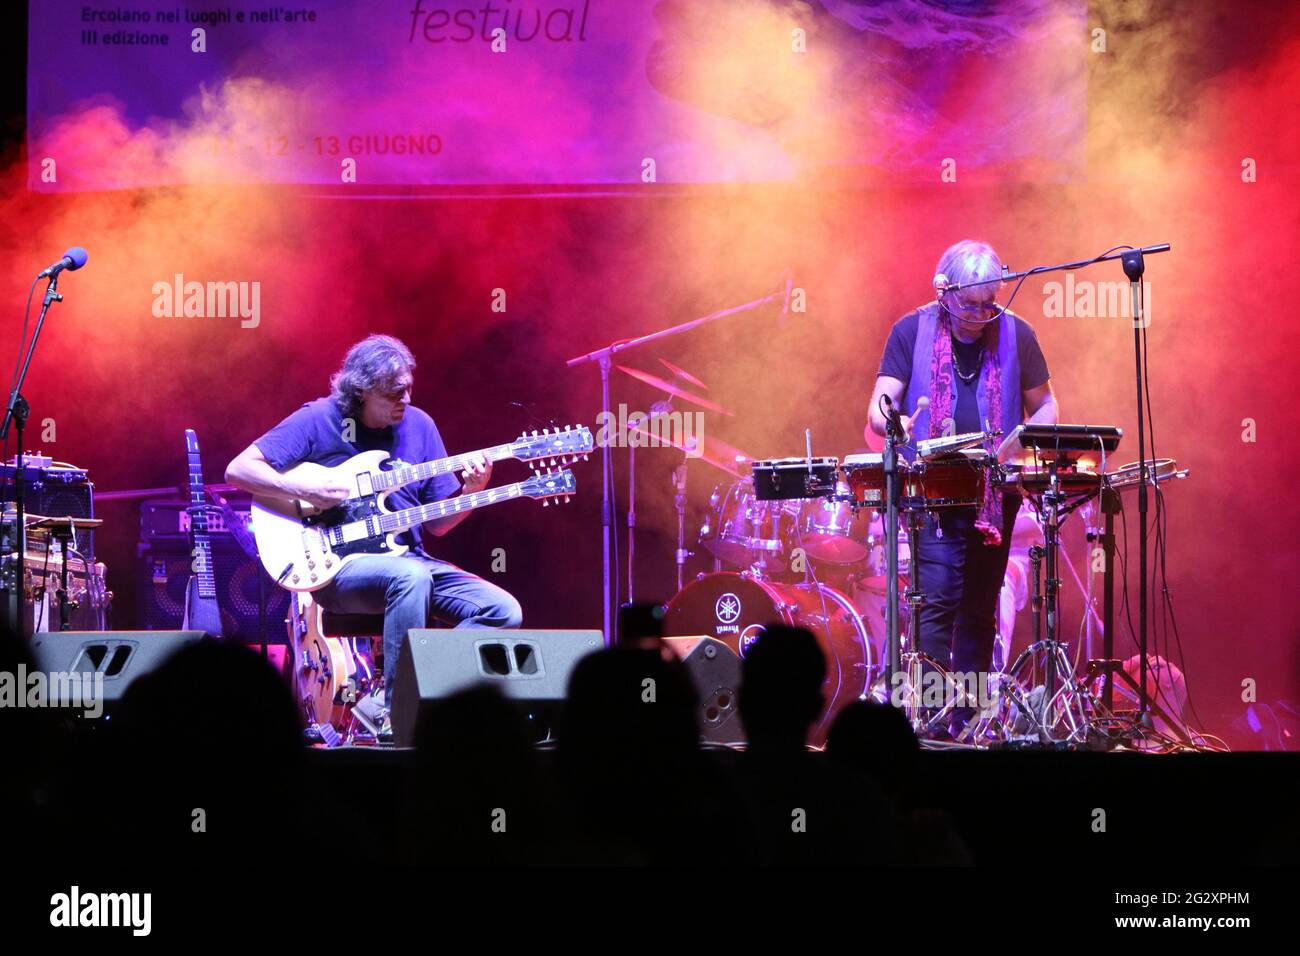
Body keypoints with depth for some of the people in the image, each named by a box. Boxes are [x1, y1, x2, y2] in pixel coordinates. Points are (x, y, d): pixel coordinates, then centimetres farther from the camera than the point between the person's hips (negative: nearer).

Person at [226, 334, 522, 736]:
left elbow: (437, 523, 11)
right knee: (410, 577, -39)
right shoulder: (319, 420, -5)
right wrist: (305, 489, -21)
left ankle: (383, 703, -16)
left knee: (504, 612, -13)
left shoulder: (418, 425, 8)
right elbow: (239, 470, -9)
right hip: (338, 565, -6)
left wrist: (472, 491, -9)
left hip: (408, 560, 6)